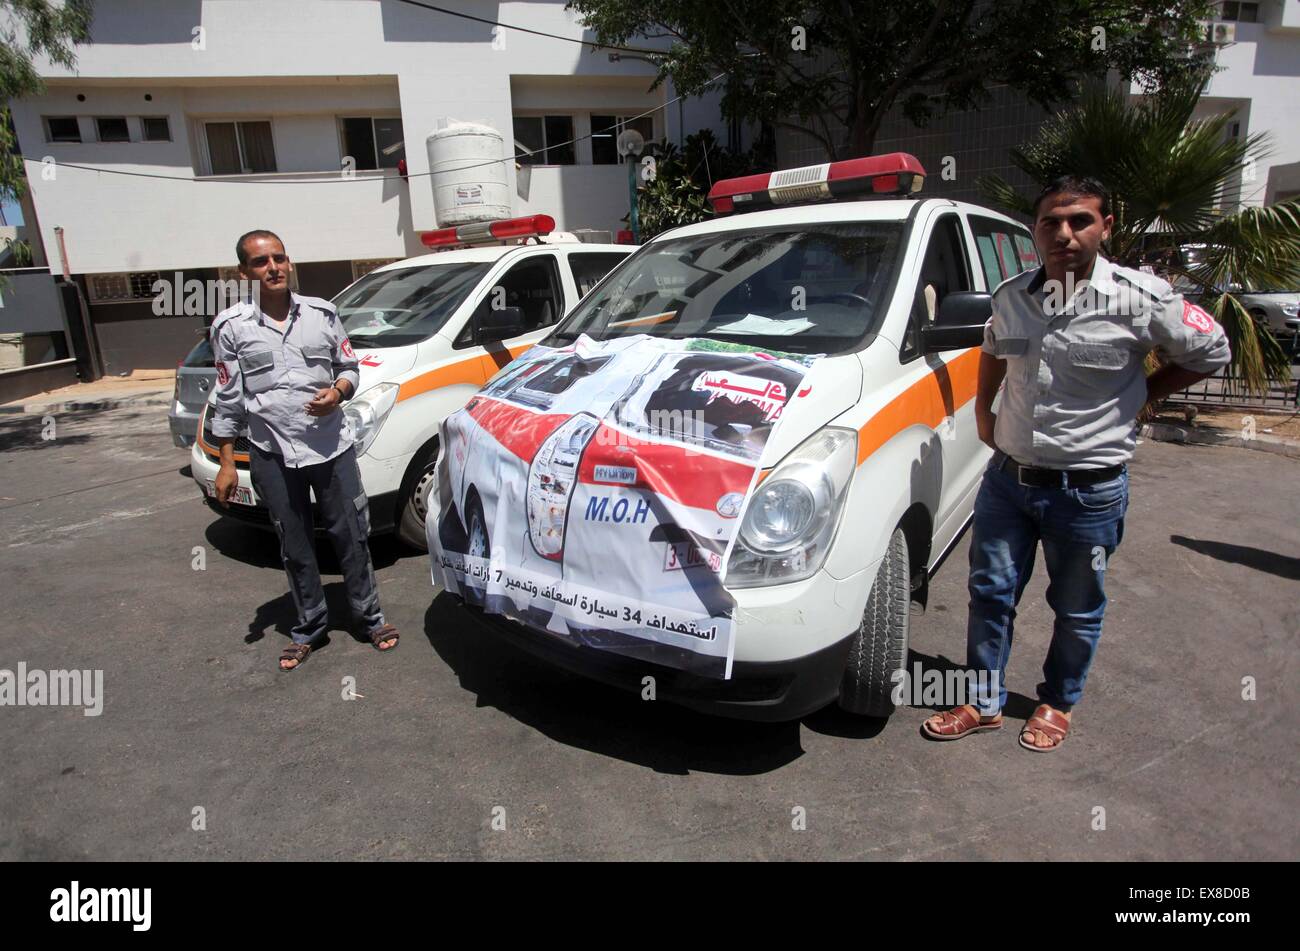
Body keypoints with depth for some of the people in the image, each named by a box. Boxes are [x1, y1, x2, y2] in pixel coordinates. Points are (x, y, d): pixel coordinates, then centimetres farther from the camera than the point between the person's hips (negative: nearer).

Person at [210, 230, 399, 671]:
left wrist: (338, 391, -12)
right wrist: (226, 463, 2)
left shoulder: (322, 313, 3)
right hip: (272, 456, 0)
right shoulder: (232, 326, 0)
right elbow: (228, 399, 3)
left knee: (351, 536, 8)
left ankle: (369, 616, 25)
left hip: (332, 447, 0)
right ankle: (309, 627, 29)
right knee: (295, 548, 11)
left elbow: (349, 368, 11)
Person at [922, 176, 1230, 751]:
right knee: (990, 594, 9)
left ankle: (1058, 703, 37)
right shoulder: (1011, 296, 1)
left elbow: (1210, 352, 4)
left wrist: (1137, 399, -1)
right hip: (1007, 477, 4)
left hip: (1090, 489, -3)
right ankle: (984, 703, 26)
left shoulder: (1140, 299, -11)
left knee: (1077, 611, 13)